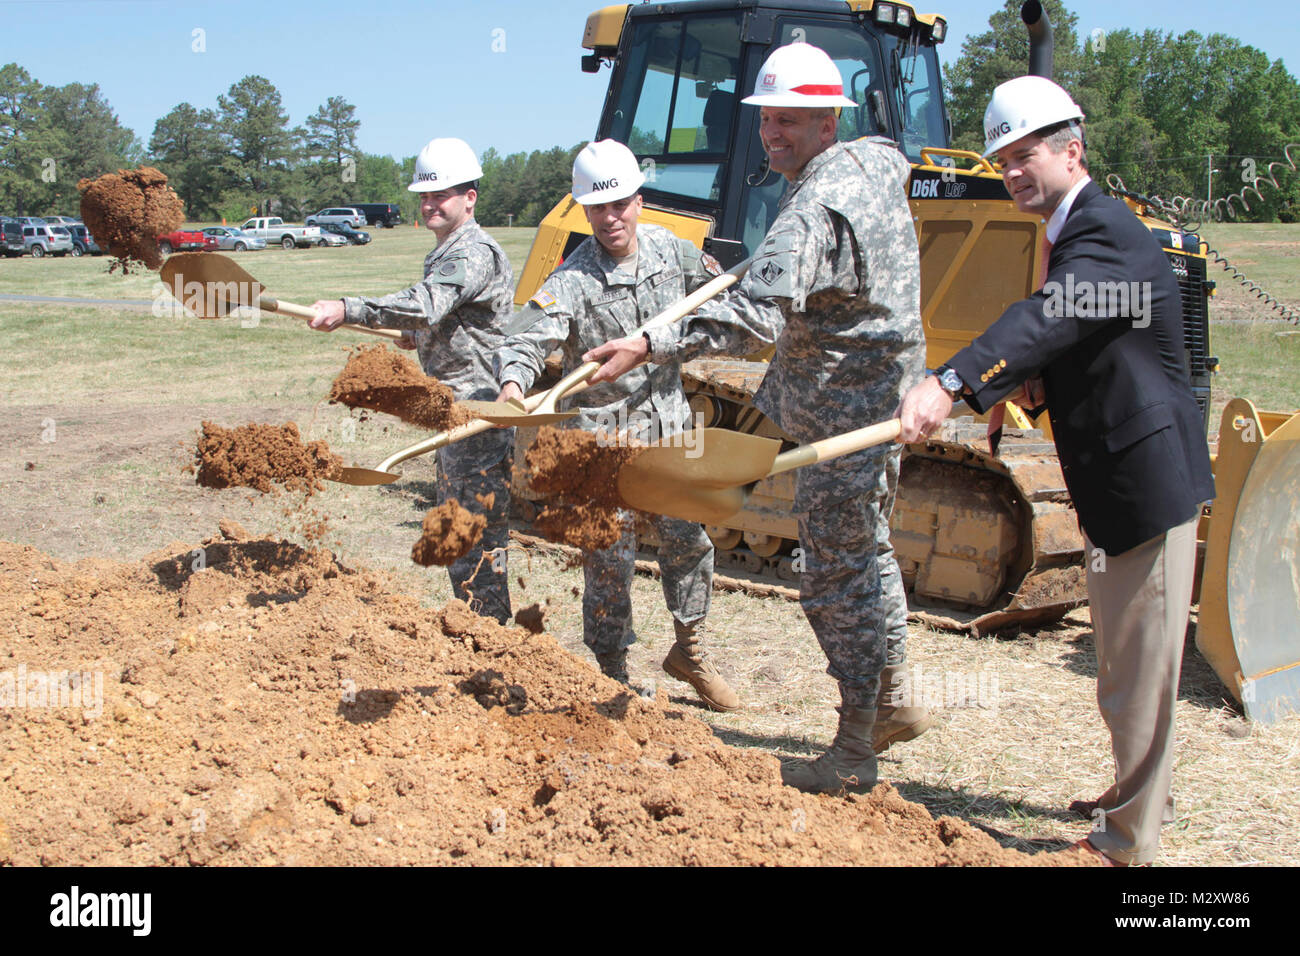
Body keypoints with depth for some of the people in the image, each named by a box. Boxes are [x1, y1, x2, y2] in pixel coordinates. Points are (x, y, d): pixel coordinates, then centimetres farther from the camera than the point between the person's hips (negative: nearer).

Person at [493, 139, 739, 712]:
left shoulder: (670, 250, 2)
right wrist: (513, 383, -47)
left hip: (669, 425, 5)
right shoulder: (571, 279, -16)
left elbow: (719, 288, 23)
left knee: (688, 540, 10)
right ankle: (610, 676, 15)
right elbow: (527, 340, -30)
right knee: (609, 561, 0)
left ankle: (688, 651, 31)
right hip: (603, 435, -5)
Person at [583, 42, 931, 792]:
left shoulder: (816, 210, -25)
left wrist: (651, 346, -44)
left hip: (843, 415, -11)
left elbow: (759, 314, -37)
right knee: (867, 553, 22)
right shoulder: (875, 162, 8)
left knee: (839, 575, -3)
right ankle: (892, 702, 37)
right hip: (878, 399, 11)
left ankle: (854, 754, 7)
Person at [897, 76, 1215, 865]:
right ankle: (1143, 794, 41)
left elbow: (1049, 319, -38)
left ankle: (1131, 836, 12)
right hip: (1118, 476, 11)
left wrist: (950, 383, -50)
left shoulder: (1106, 232, -20)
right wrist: (1029, 382, 4)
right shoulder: (1077, 230, 13)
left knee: (1139, 668, 0)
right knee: (1125, 659, 23)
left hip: (1148, 479, -11)